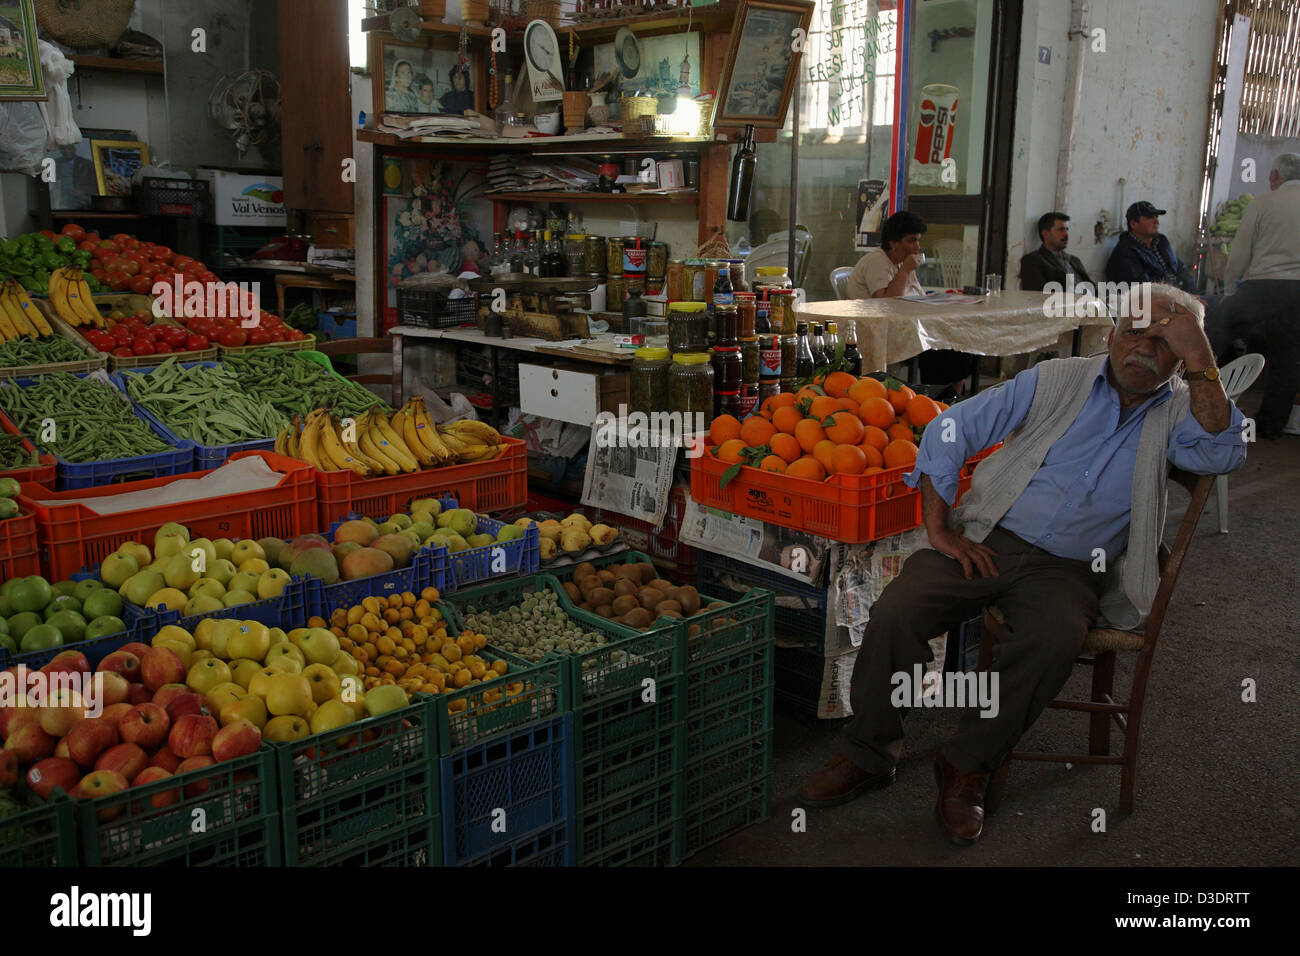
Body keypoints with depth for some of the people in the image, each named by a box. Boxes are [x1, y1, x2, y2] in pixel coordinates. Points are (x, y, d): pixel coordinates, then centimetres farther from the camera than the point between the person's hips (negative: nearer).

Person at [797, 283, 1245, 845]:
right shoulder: (1057, 381, 6)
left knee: (1054, 639, -35)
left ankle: (967, 766, -13)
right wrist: (940, 529, -4)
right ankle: (869, 756, -3)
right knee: (894, 612, -24)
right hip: (988, 541, 1)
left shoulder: (1179, 413, 8)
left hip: (1067, 568, 0)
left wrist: (1199, 360, -20)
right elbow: (950, 431, 3)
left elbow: (1222, 455, -16)